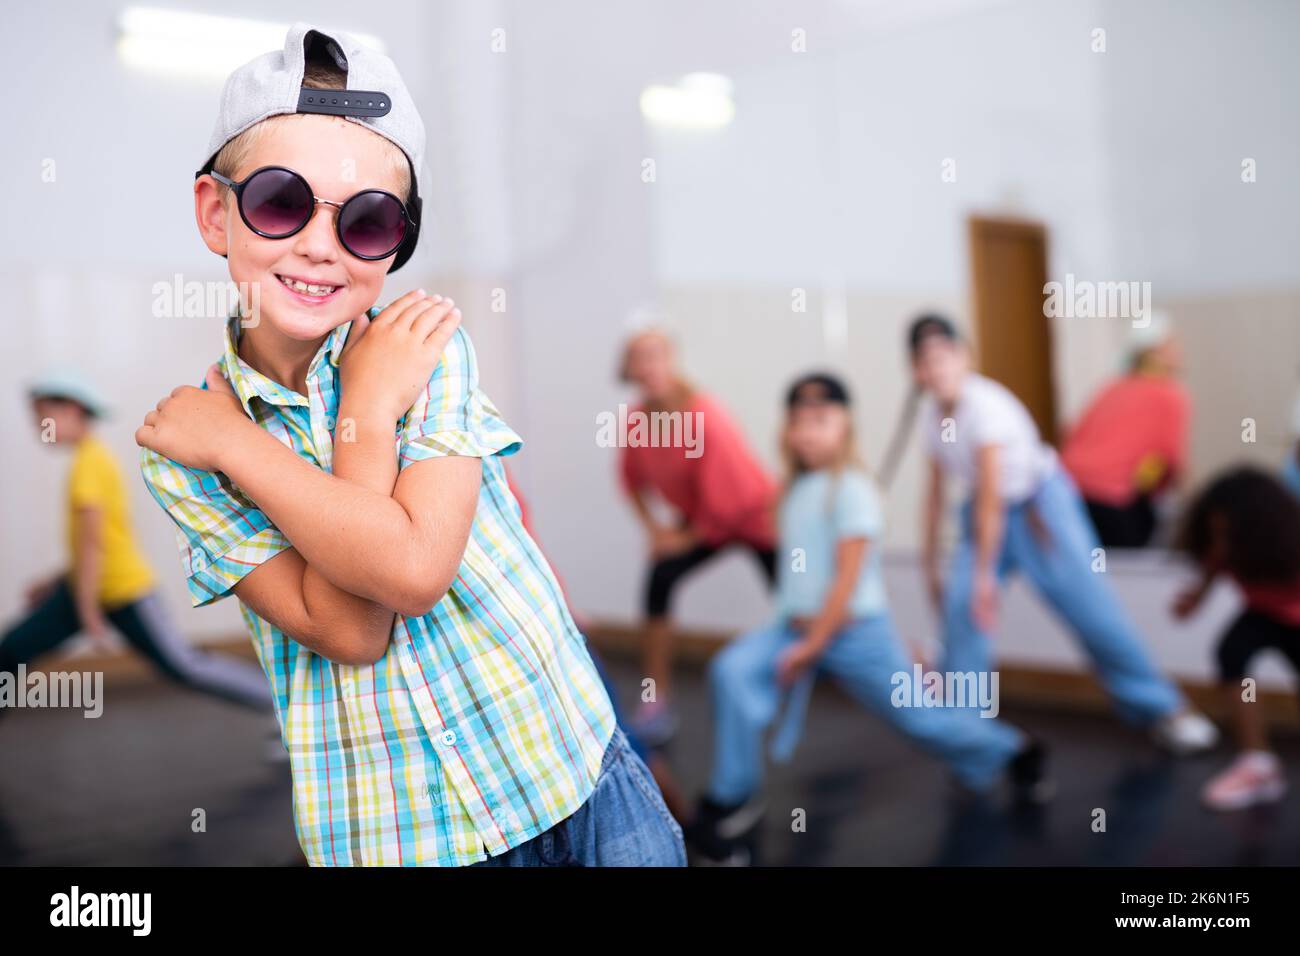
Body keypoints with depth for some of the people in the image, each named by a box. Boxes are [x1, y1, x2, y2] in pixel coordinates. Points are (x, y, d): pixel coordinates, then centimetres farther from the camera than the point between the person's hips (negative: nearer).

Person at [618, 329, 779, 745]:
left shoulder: (707, 417, -32)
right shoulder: (638, 417, -13)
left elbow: (724, 499, -29)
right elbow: (632, 476, 5)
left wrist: (688, 538, -18)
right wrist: (653, 526, -3)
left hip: (758, 517, -5)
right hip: (701, 519, 5)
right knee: (660, 581, -15)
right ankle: (657, 705, -7)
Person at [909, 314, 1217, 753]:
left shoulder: (984, 403, -26)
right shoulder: (931, 413, -4)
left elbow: (991, 494, -28)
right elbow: (936, 490, 5)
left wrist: (984, 576, -28)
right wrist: (930, 564, 7)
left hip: (1041, 504, -6)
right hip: (986, 513, 6)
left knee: (1092, 608, -9)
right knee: (960, 609, -10)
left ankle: (1163, 710, 4)